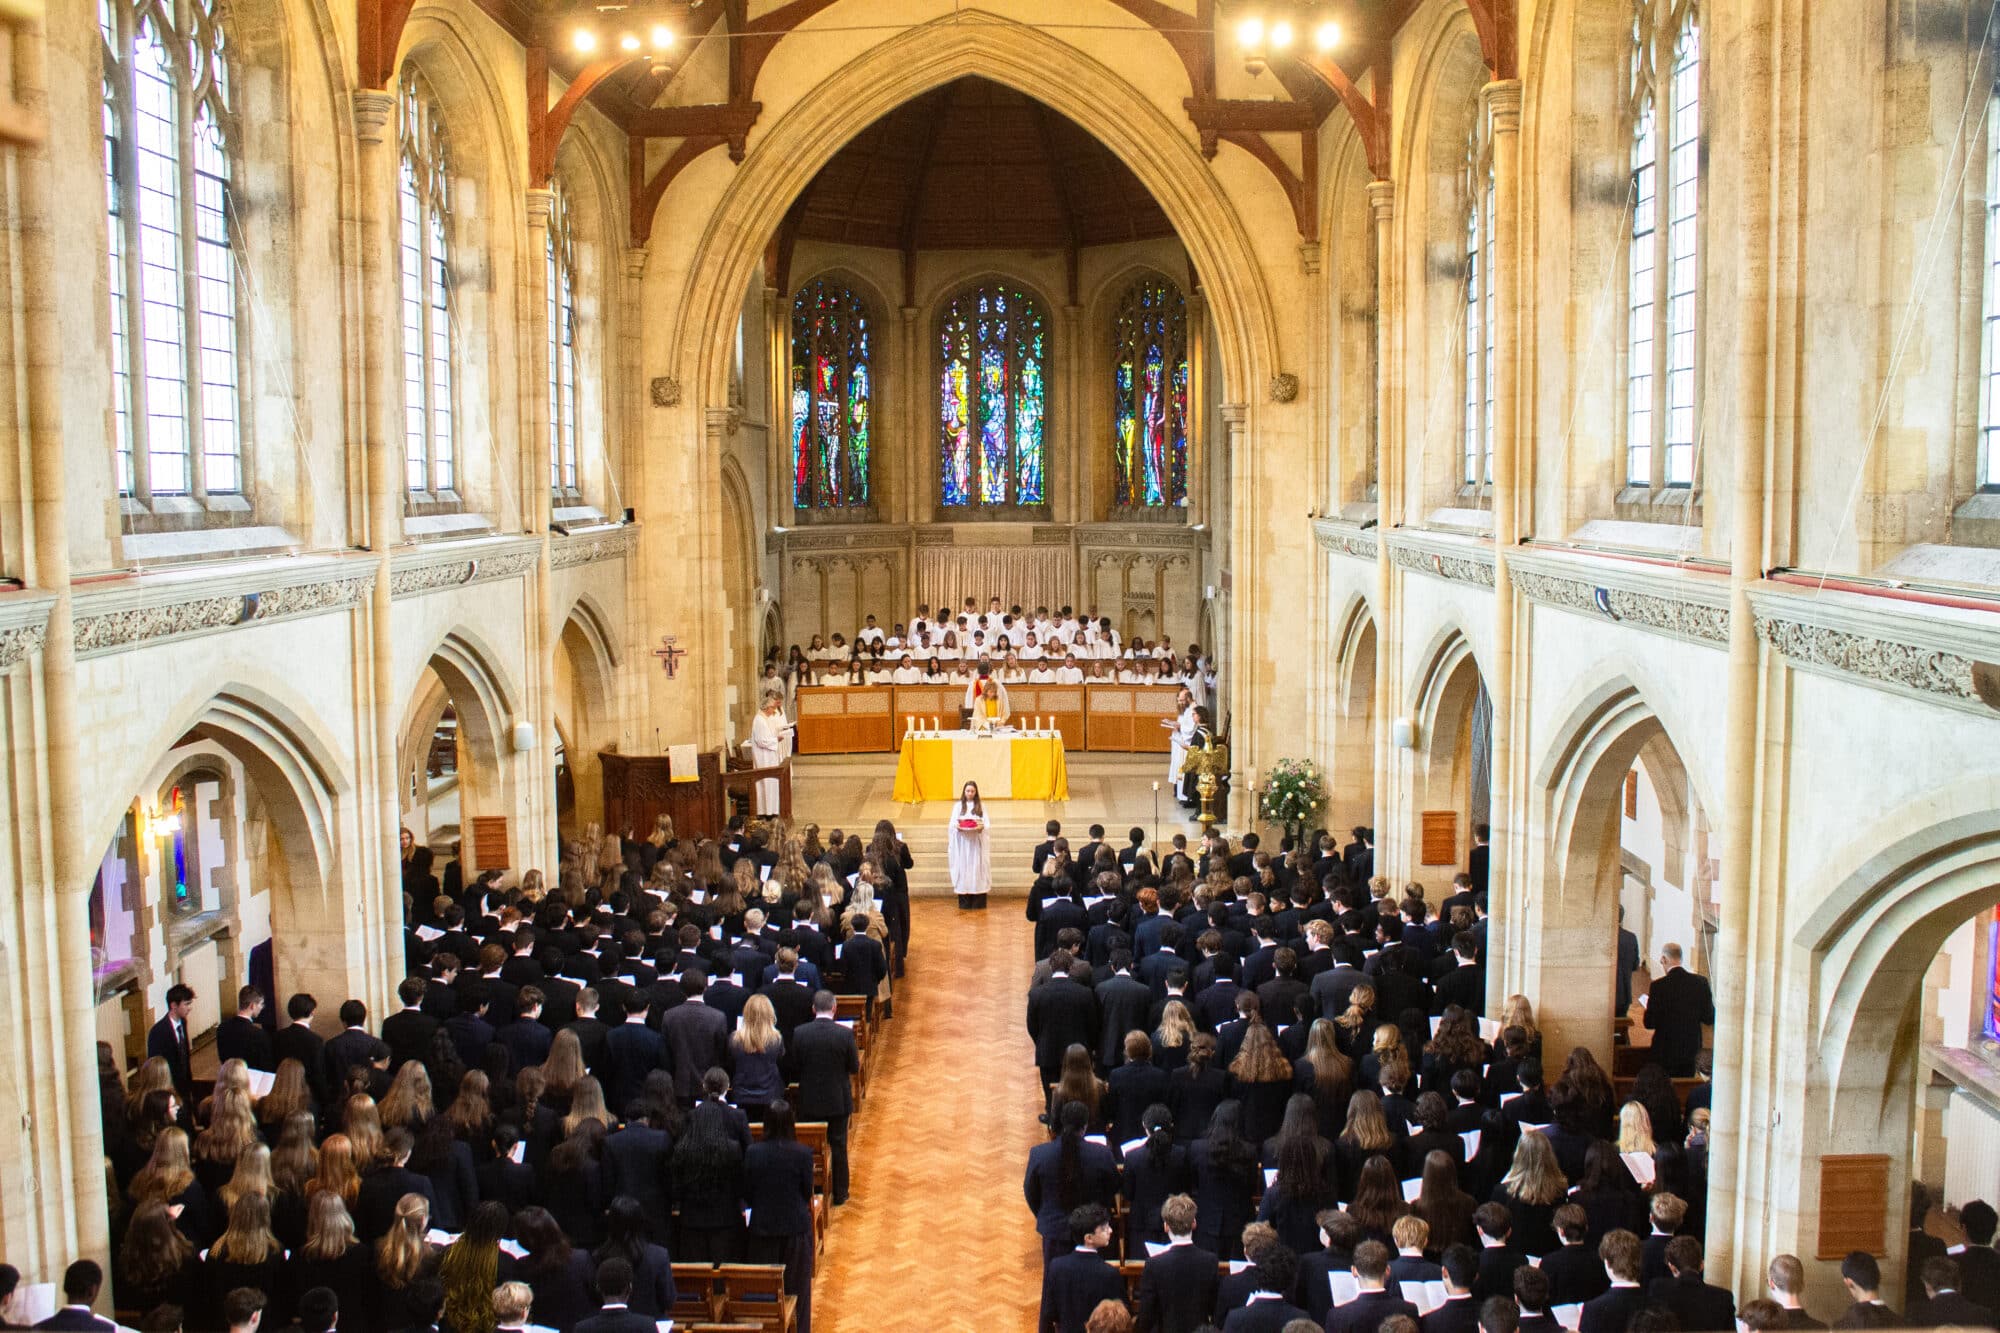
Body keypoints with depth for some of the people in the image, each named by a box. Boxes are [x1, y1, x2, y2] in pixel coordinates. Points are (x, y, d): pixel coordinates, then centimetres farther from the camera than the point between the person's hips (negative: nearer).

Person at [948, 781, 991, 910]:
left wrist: (981, 826, -20)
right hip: (962, 842, 0)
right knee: (963, 867, -3)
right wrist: (957, 826, -21)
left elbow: (986, 822, 1)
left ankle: (978, 902, 0)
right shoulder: (958, 806, 7)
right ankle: (965, 902, 0)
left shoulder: (981, 805, 8)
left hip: (977, 841, 0)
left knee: (977, 867, -2)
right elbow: (952, 823, 1)